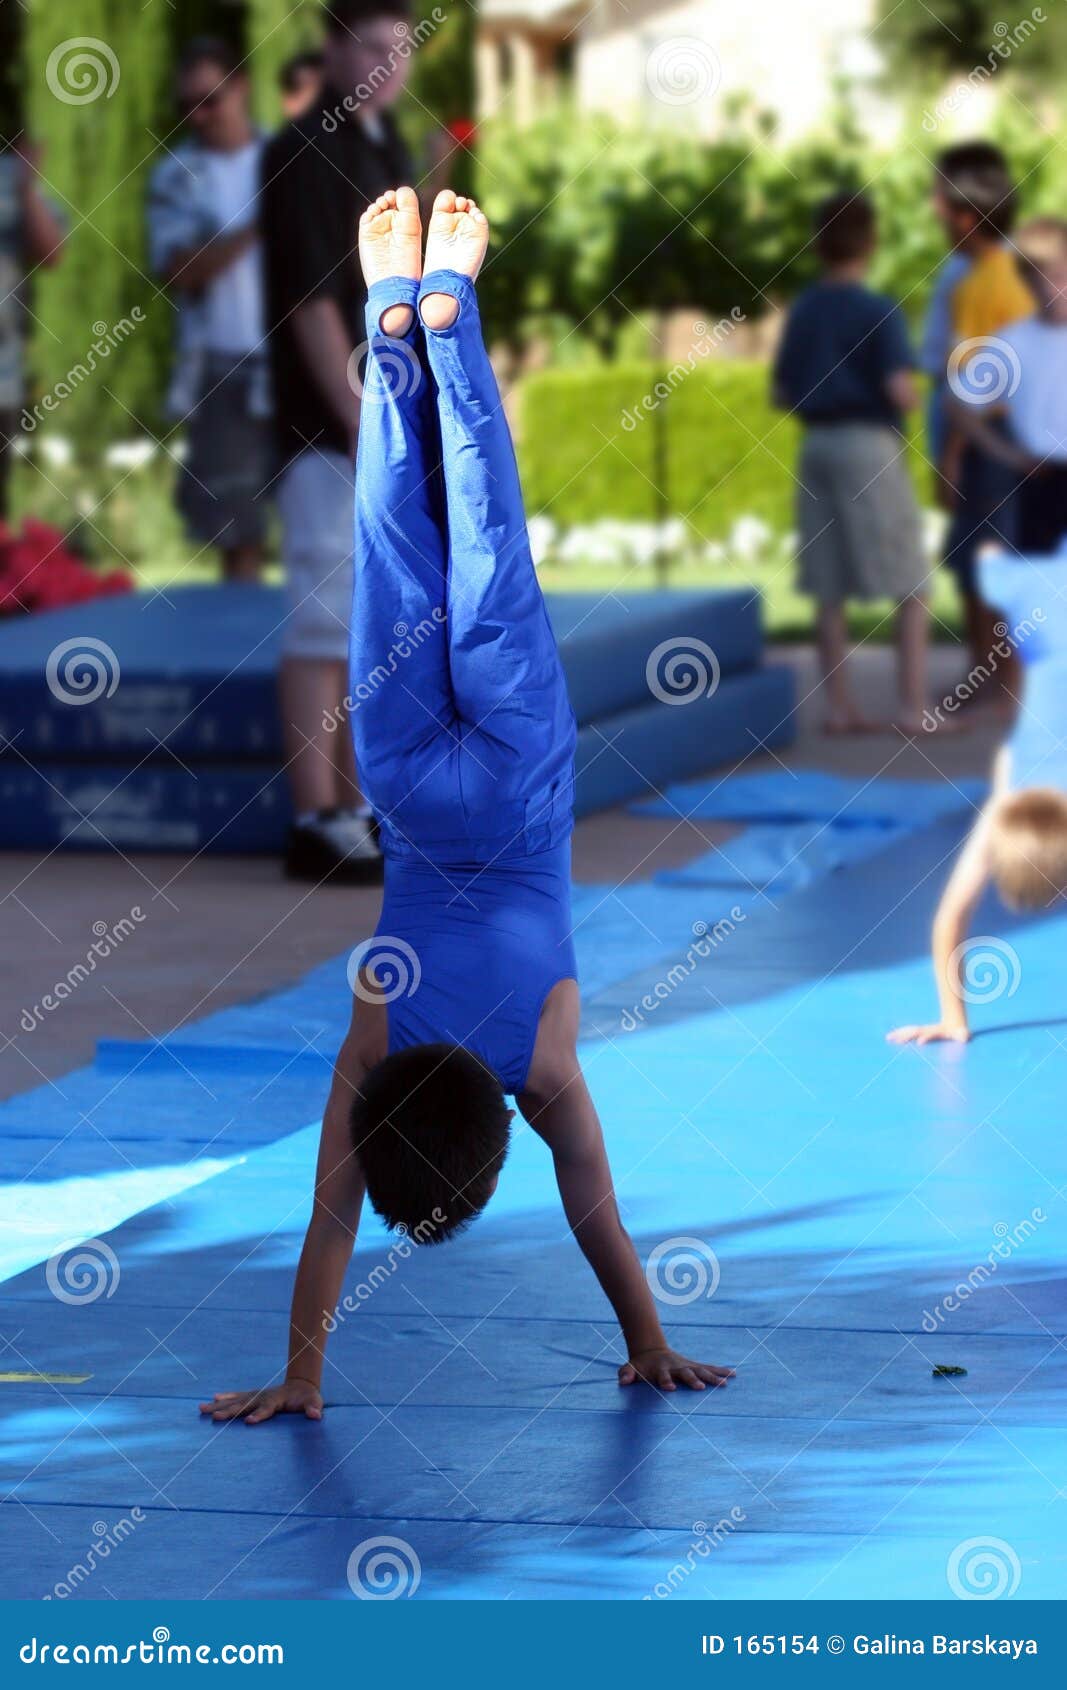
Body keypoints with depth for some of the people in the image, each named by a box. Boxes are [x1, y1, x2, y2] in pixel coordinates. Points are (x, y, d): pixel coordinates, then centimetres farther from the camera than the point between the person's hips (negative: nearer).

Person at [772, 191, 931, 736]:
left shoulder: (802, 311, 8)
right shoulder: (878, 312, -11)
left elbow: (781, 396, 12)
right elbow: (900, 389, -19)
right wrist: (913, 397, 2)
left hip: (816, 445, 6)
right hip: (870, 443, -6)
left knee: (831, 589, 9)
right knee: (911, 585, 1)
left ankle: (840, 706, 10)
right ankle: (914, 706, -4)